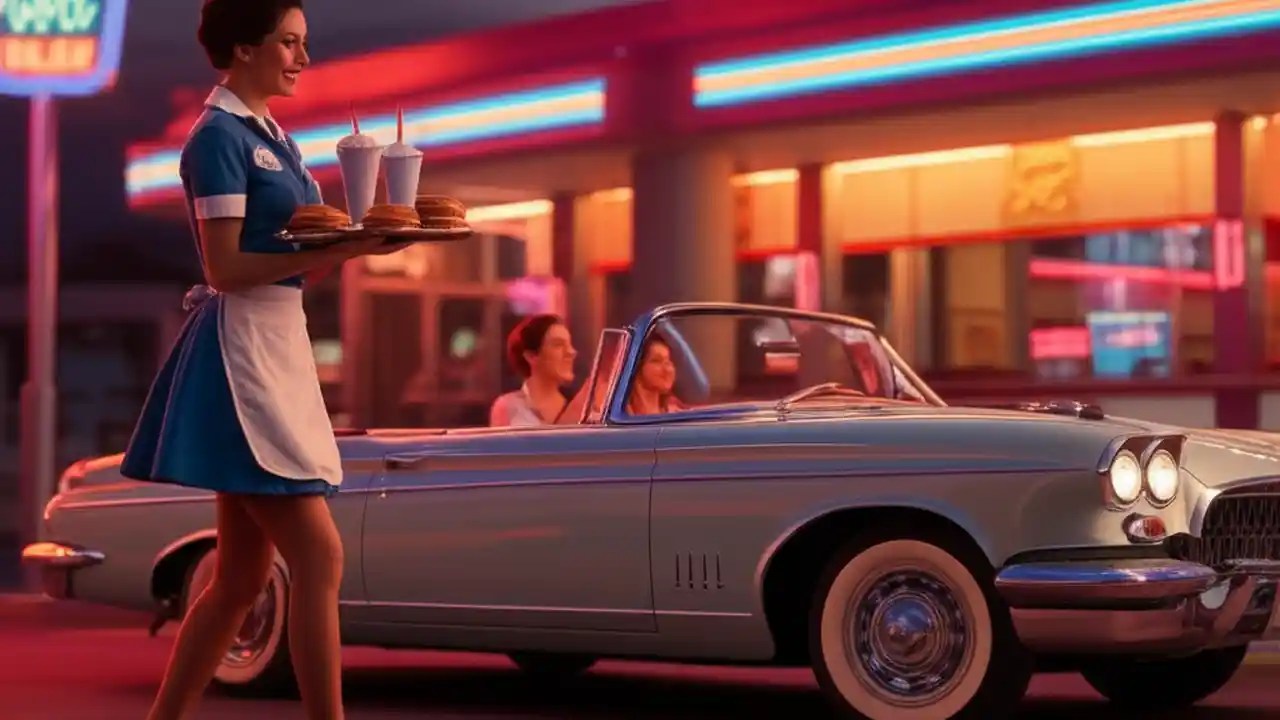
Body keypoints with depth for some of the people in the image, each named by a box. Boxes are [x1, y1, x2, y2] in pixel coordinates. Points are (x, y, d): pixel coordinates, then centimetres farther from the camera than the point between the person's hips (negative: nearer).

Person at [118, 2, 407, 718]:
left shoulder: (276, 138, 17)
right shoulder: (219, 136, -9)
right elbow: (226, 269, -16)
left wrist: (356, 239, 2)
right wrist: (336, 251, -21)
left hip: (280, 344, 9)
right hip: (240, 345, -9)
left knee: (242, 576, 10)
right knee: (319, 557, -12)